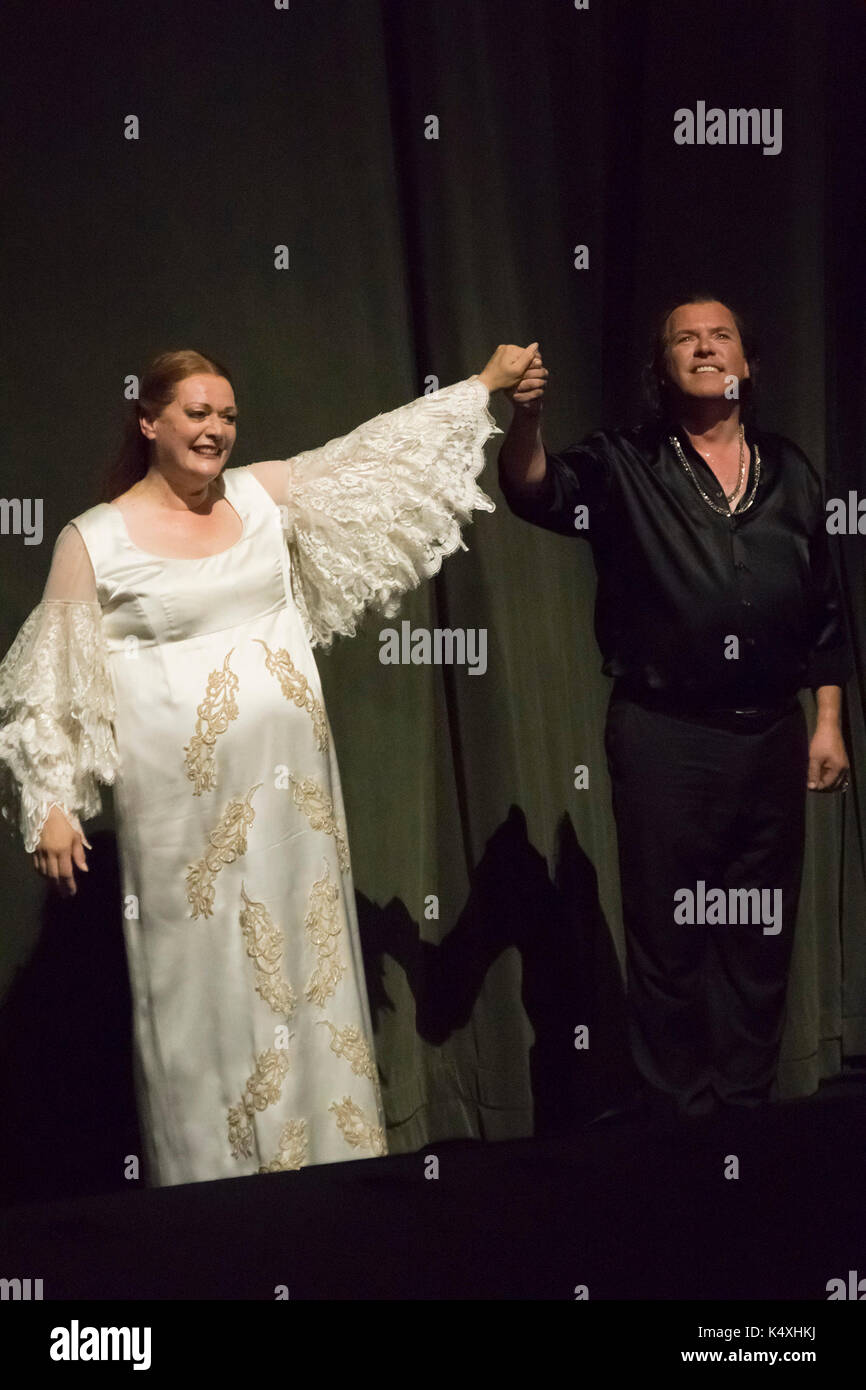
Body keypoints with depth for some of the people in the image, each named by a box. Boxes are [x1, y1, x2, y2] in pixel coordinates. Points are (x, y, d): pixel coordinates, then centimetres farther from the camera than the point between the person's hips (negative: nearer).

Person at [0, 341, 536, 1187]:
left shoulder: (269, 495, 9)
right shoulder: (94, 540, -2)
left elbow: (389, 452, 11)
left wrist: (484, 384, 8)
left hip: (292, 783, 4)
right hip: (184, 800, -4)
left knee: (307, 968, 10)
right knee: (206, 987, 3)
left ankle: (327, 1157, 22)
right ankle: (216, 1176, 15)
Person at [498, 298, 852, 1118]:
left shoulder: (789, 470, 9)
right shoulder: (624, 465, -1)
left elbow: (824, 609, 11)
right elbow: (538, 492, -19)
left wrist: (828, 723, 7)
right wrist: (525, 419, -39)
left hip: (772, 735, 4)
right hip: (664, 737, -3)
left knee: (761, 934, 11)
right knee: (668, 936, 3)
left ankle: (747, 1112, 26)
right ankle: (678, 1115, 16)